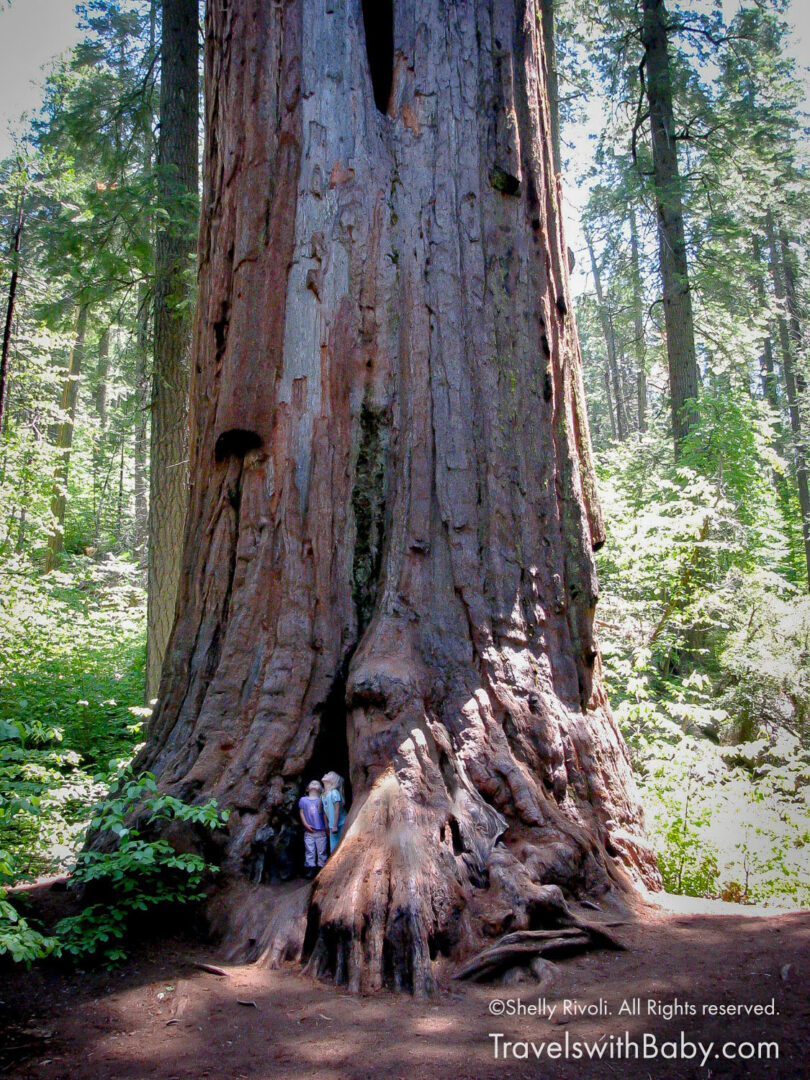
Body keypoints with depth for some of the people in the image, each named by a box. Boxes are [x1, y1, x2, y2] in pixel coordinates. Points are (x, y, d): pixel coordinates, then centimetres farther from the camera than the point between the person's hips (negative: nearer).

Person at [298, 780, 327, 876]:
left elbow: (324, 813, 7)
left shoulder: (321, 800, 7)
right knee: (309, 851, -1)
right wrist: (306, 824, -1)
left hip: (321, 831, 0)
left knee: (321, 851, 0)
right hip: (309, 831, 1)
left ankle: (322, 868, 7)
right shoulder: (303, 800, 11)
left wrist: (326, 826, 2)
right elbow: (301, 812, 9)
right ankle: (310, 869, 4)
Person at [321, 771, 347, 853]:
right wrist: (326, 826, 16)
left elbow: (337, 809, -17)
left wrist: (335, 826, -19)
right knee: (333, 850, 10)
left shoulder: (334, 792, -14)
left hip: (338, 825, -8)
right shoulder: (323, 795, 11)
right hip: (332, 825, 8)